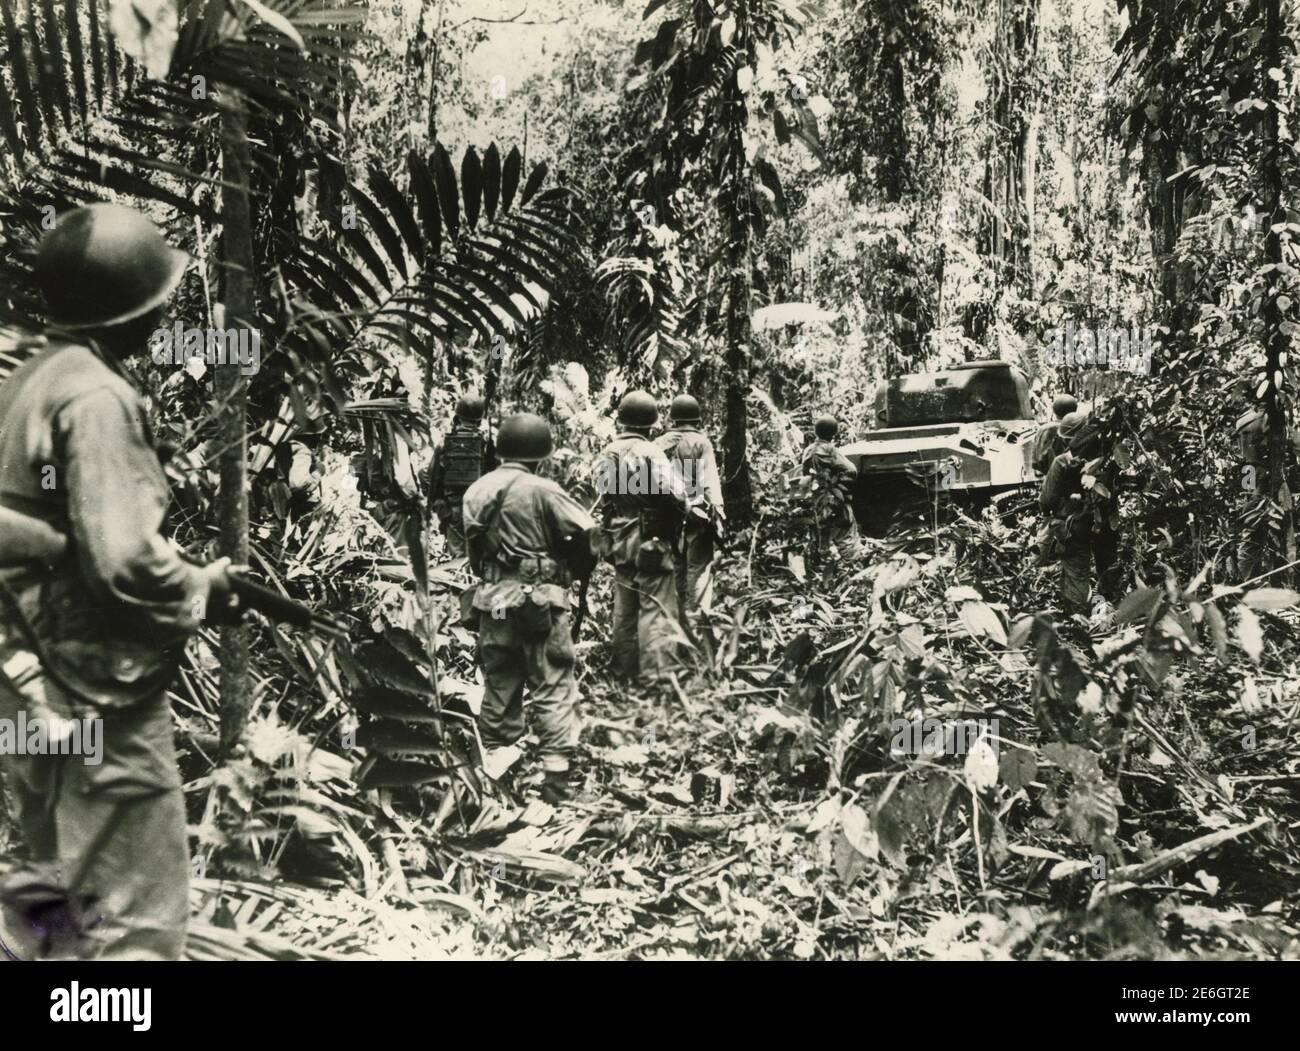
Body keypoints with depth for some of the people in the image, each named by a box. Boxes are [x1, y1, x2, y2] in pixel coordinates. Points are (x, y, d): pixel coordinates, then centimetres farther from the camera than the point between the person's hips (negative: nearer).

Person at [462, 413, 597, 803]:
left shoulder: (476, 491, 5)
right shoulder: (542, 491, -13)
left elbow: (472, 545, 8)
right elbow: (584, 531, -15)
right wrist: (580, 567, 2)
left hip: (493, 600, 6)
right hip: (539, 599, -5)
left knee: (498, 687, 15)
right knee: (554, 690, 1)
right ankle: (556, 780, -2)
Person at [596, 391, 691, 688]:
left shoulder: (606, 455, 4)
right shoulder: (650, 454, -18)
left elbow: (605, 497, 8)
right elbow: (676, 496, -20)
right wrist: (681, 514, -1)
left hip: (618, 542, 7)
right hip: (651, 541, -7)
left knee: (625, 606, 16)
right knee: (656, 606, -2)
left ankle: (628, 669, 24)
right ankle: (657, 673, -4)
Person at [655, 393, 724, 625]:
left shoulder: (660, 444, 3)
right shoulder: (702, 443, -1)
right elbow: (711, 479, -7)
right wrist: (717, 510, -8)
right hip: (698, 515, -2)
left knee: (674, 570, 12)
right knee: (699, 569, -1)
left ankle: (678, 619, 16)